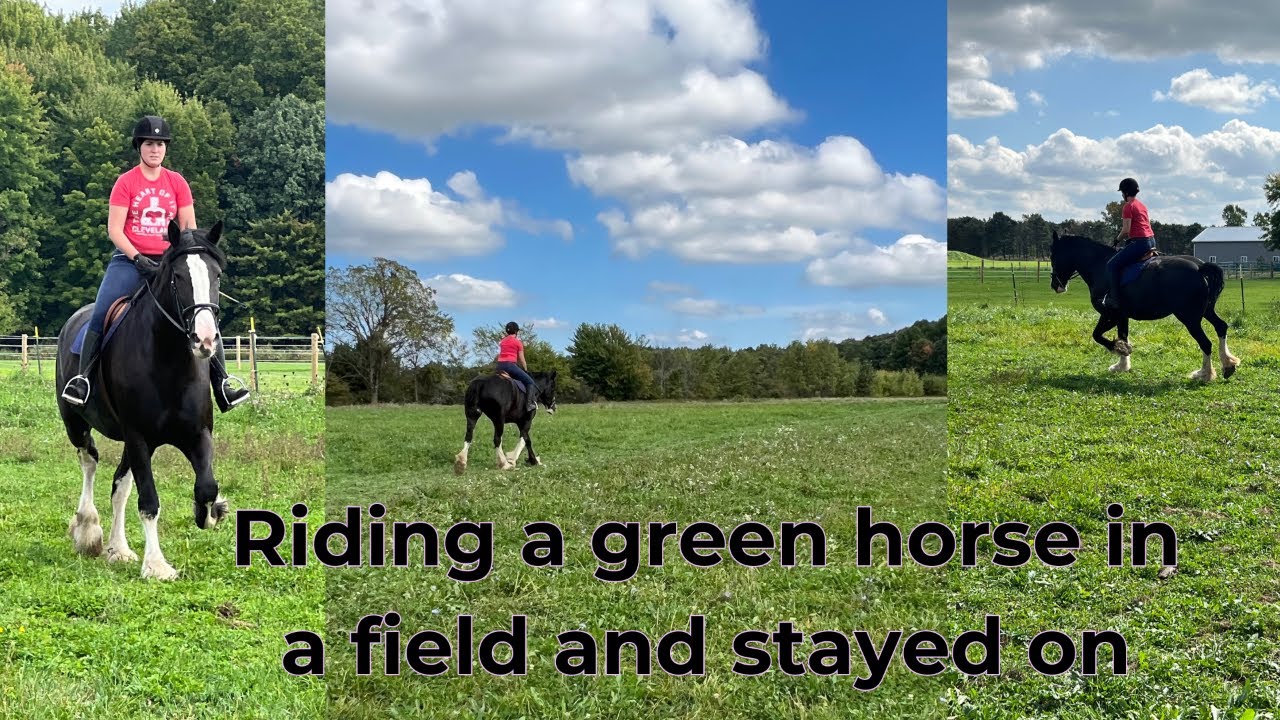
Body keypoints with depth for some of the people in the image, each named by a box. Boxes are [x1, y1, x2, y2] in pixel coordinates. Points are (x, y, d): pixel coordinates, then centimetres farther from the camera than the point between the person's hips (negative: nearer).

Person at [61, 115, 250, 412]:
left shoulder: (177, 182, 7)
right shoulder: (126, 182, 0)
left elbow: (189, 228, 8)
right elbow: (114, 229, -4)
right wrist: (138, 259, -16)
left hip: (169, 261, 1)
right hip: (130, 259, -1)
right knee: (100, 314, -18)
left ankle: (221, 382, -7)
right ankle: (83, 377, -6)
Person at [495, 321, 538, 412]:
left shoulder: (502, 341, 20)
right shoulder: (518, 342, 2)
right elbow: (521, 359, 3)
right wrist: (526, 370, 17)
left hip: (500, 365, 7)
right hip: (510, 365, -7)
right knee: (530, 381, -3)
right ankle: (529, 404, -18)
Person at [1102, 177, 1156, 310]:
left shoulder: (1128, 206, -8)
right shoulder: (1142, 205, 18)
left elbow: (1126, 229, -15)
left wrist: (1118, 239, 4)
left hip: (1139, 242, -10)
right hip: (1151, 240, 10)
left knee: (1112, 264, -10)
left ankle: (1114, 300, -16)